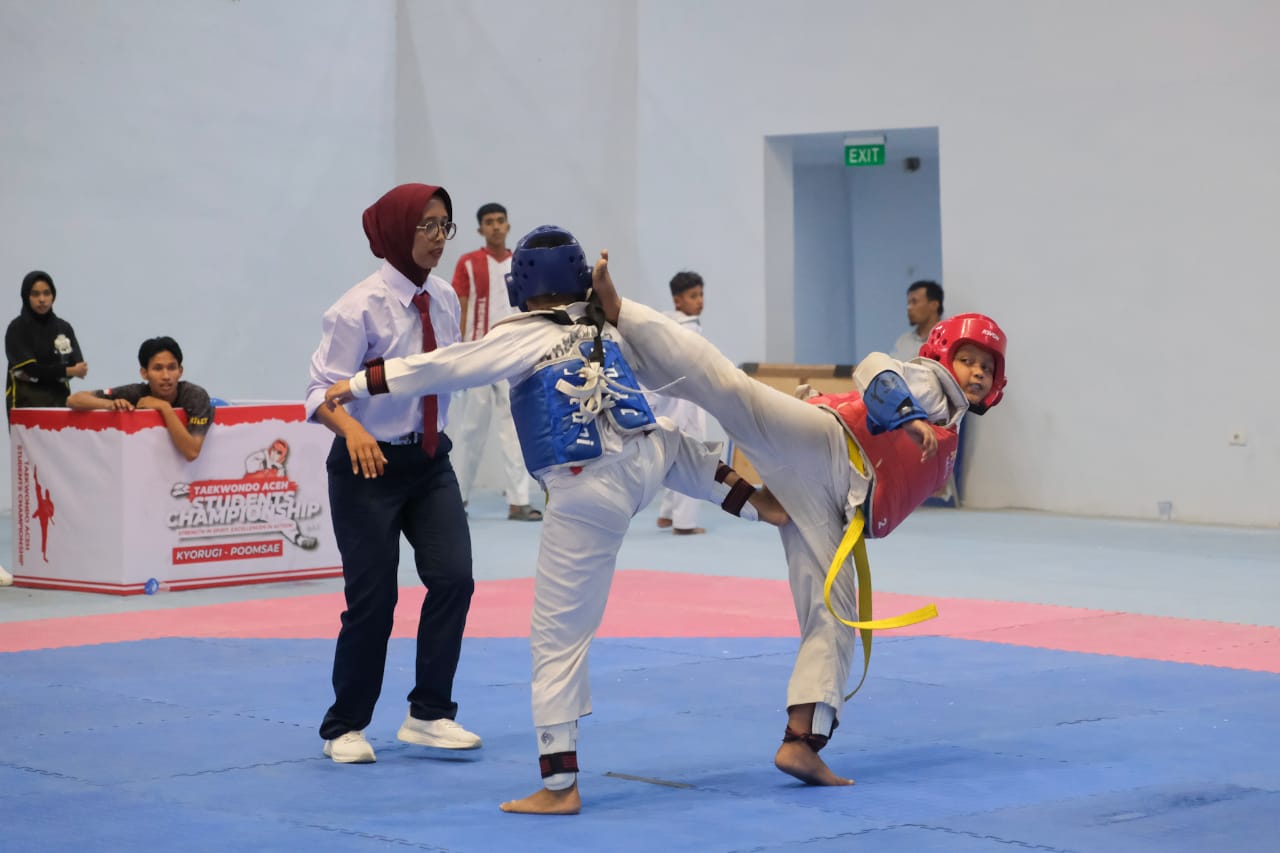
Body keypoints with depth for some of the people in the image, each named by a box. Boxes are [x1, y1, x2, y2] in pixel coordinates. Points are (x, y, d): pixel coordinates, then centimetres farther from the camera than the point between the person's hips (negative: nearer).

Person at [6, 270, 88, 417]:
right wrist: (69, 371, -11)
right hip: (27, 401, -3)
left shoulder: (64, 328, 11)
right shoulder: (17, 328, 0)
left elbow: (77, 366, 2)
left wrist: (40, 374, -11)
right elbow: (30, 368, -9)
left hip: (58, 400, 3)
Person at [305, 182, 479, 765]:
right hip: (370, 465, -5)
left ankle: (429, 714, 9)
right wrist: (351, 428, -36)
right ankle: (346, 727, 18)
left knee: (453, 578, -6)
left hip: (430, 460, 5)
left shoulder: (444, 300, 1)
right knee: (373, 598, -1)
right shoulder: (361, 307, -18)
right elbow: (321, 391, -19)